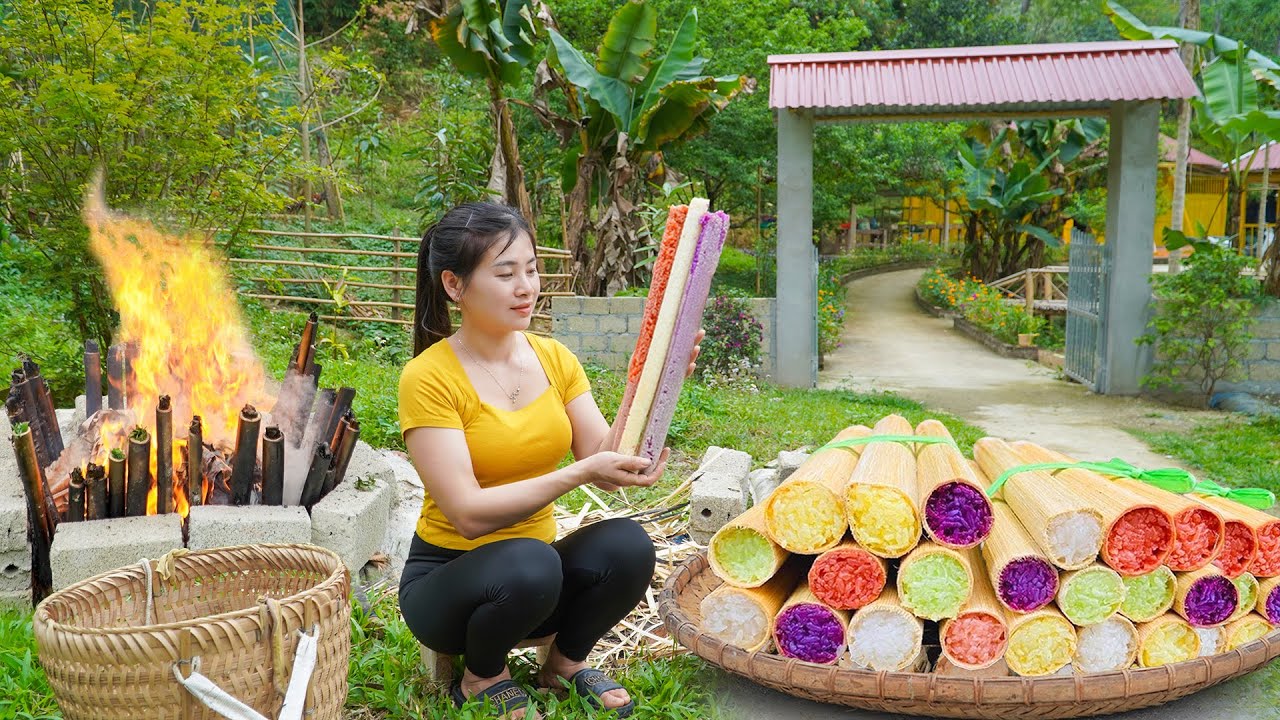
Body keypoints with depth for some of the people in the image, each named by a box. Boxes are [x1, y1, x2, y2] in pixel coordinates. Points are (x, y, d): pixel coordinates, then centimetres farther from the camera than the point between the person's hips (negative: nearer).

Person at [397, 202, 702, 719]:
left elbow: (607, 464, -9)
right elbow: (468, 514, -24)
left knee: (627, 545, -25)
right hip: (447, 578, -4)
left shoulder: (554, 358, 0)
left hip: (532, 569, 4)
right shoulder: (429, 377, -18)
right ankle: (481, 678, -3)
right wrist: (580, 472, -32)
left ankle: (565, 663, 4)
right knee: (529, 562, -36)